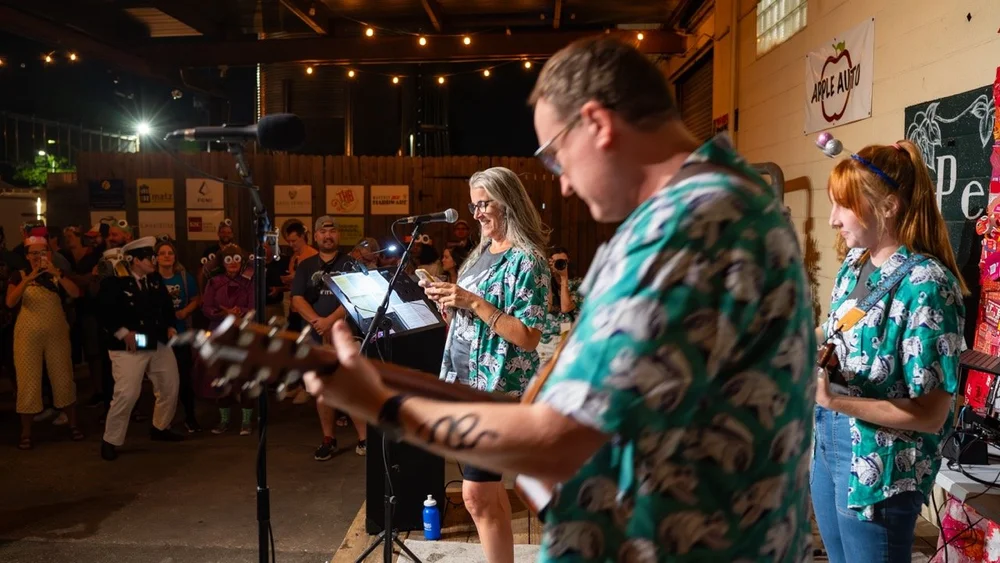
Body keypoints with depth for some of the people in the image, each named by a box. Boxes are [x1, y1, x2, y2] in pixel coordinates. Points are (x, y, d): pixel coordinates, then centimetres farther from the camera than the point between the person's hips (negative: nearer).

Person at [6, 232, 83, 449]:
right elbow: (10, 302, -16)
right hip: (28, 335, -1)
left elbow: (75, 293, -15)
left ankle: (73, 424, 19)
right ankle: (26, 433, 11)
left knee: (64, 379, 7)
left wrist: (57, 273, -27)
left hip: (57, 333, 1)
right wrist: (28, 279, -29)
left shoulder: (57, 275, 4)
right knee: (28, 382, 2)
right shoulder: (19, 275, 0)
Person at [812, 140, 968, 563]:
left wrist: (834, 401, -29)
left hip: (878, 466, -7)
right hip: (826, 443, 7)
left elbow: (931, 414, -21)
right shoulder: (854, 263, 2)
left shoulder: (926, 283, -21)